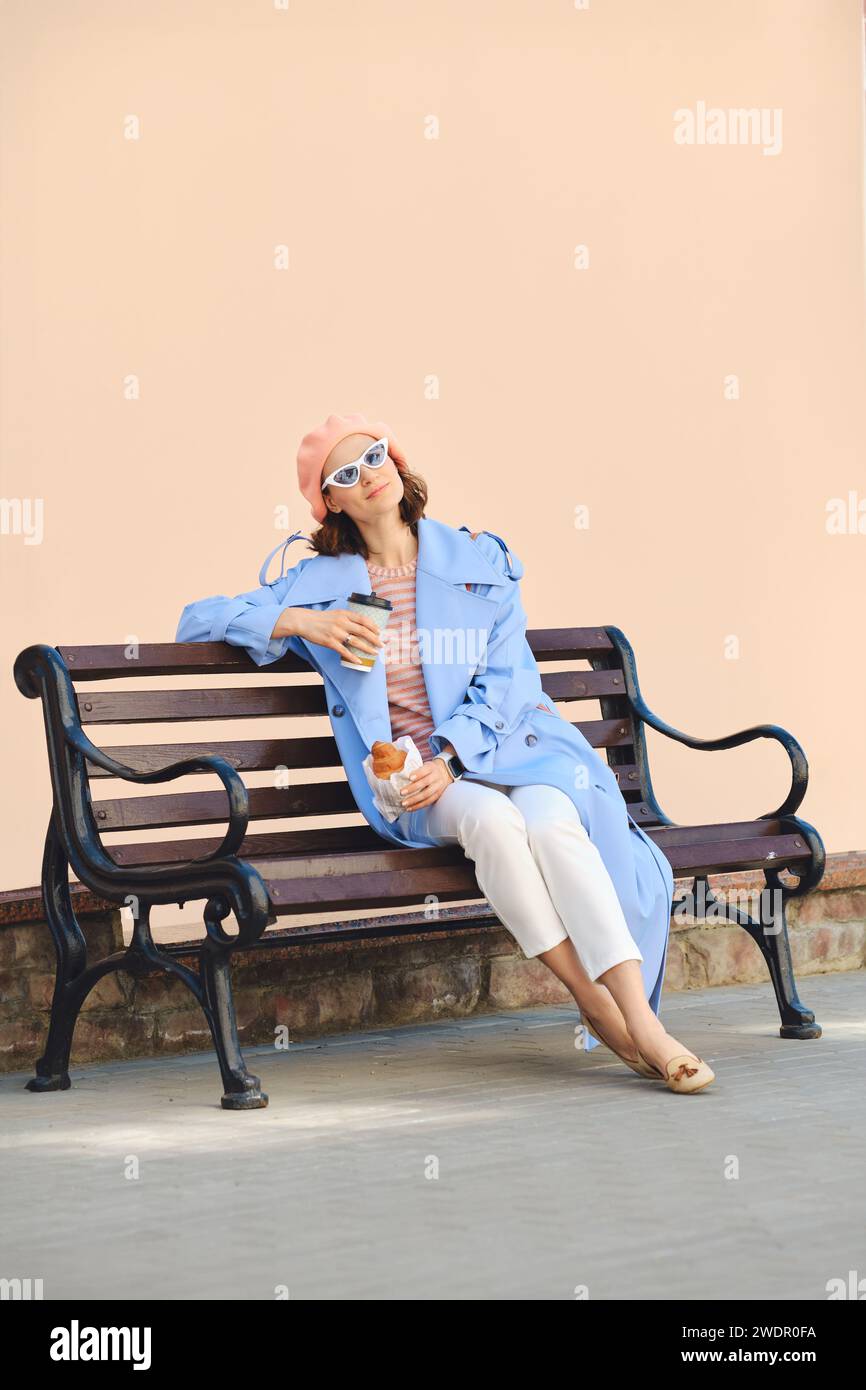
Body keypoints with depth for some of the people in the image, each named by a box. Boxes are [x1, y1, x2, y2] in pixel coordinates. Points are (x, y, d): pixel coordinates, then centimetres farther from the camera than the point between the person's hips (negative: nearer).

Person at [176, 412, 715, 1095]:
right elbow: (198, 620, 9)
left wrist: (450, 756, -14)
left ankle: (640, 1019, -43)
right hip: (412, 780, -1)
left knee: (551, 820, -34)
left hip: (503, 747, 1)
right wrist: (303, 622, -7)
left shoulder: (481, 560, 11)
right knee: (492, 820, -36)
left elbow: (507, 678, 4)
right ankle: (600, 1012, -35)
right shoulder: (321, 582, 10)